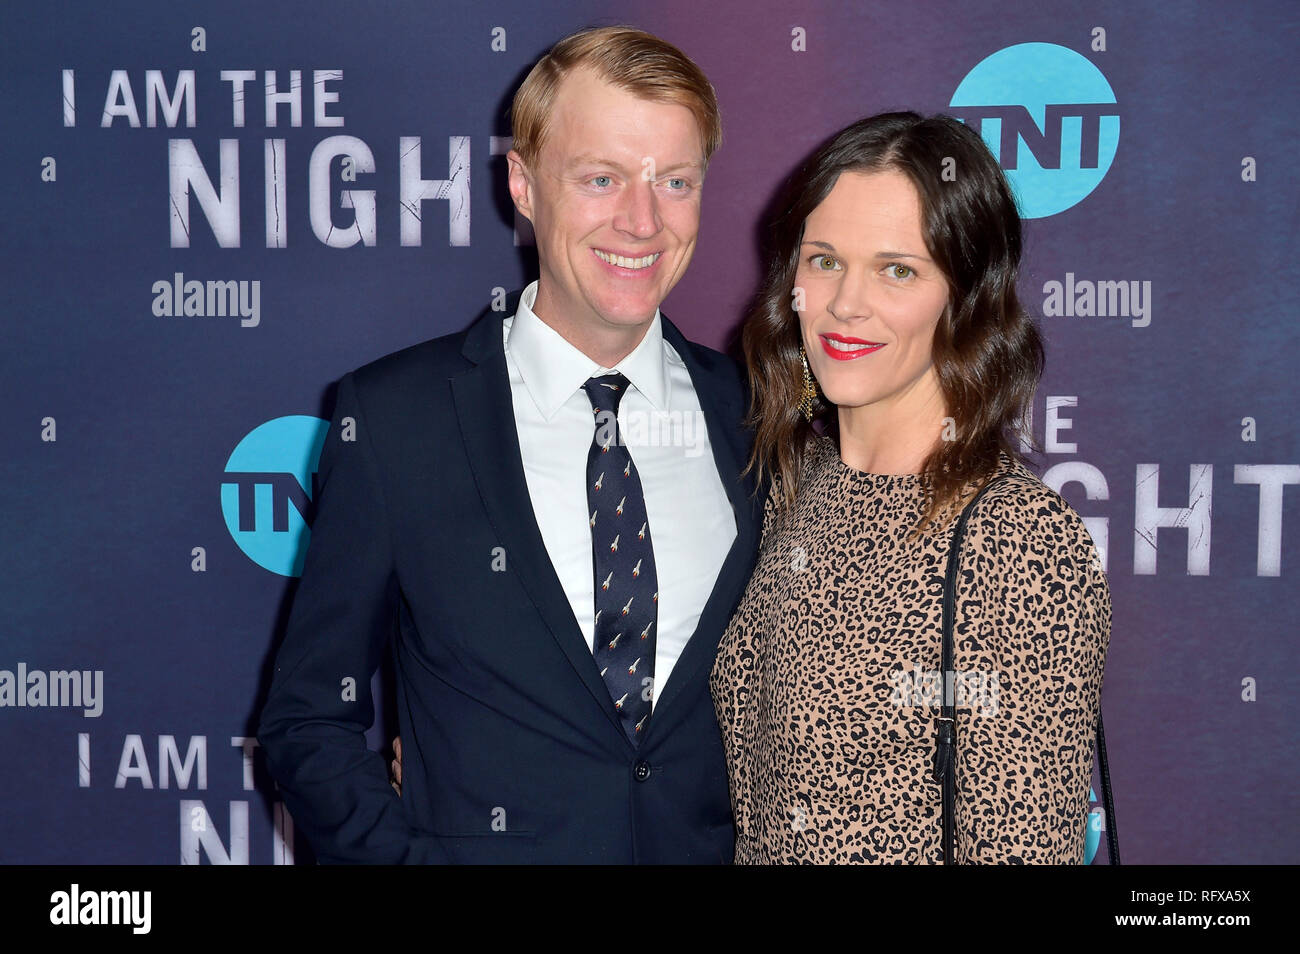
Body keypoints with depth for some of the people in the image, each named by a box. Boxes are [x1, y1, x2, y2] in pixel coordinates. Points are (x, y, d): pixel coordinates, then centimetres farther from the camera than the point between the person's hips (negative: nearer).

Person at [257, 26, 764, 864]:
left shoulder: (756, 416, -1)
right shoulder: (393, 417, -7)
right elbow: (309, 721, -4)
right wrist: (407, 852, -17)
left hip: (714, 844, 2)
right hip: (476, 843, -2)